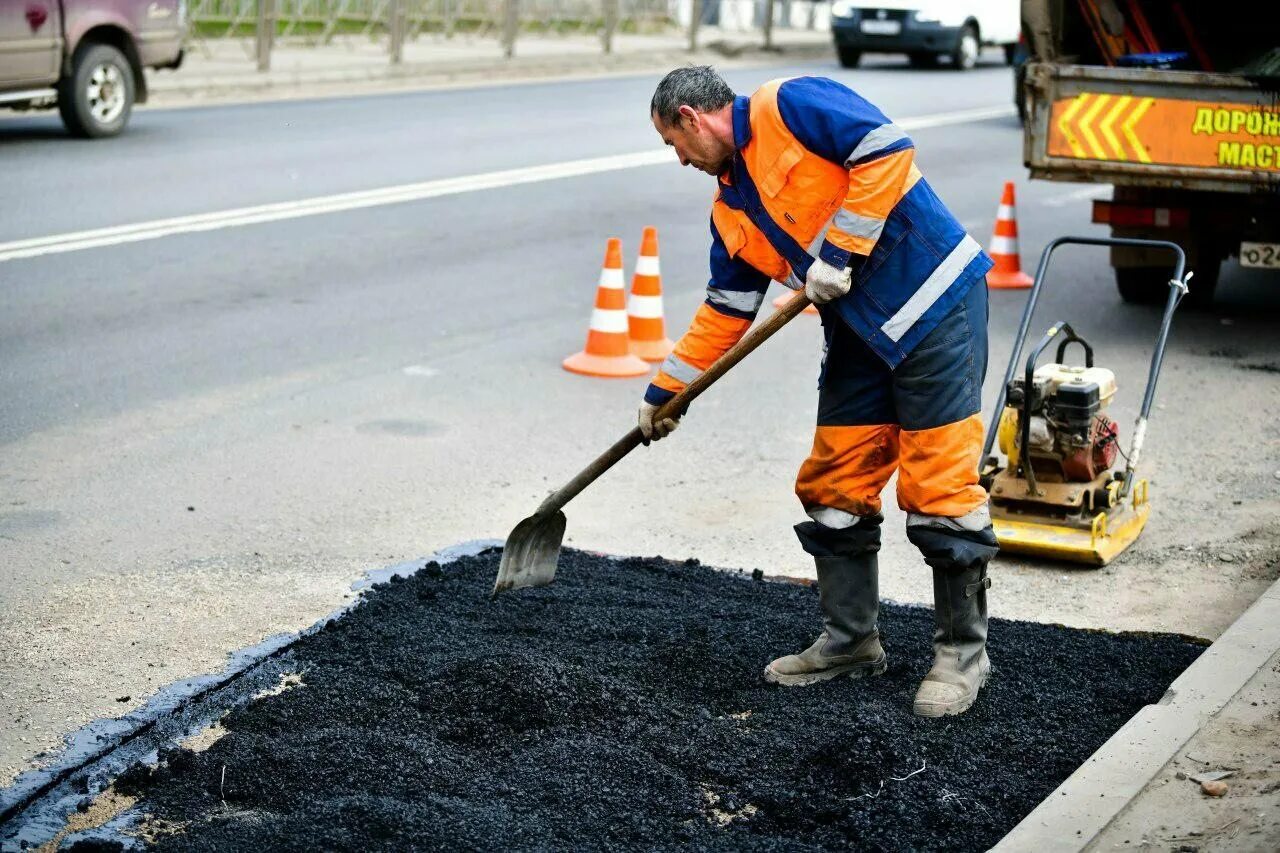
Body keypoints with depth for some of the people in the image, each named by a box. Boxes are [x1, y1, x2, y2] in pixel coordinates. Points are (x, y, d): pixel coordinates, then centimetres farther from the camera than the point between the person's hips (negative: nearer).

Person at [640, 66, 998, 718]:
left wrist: (840, 251, -17)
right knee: (833, 486, 9)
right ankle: (850, 639, 22)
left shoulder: (788, 106, -8)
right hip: (860, 333, 9)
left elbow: (887, 151, -18)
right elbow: (724, 312, 21)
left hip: (936, 303, -9)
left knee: (938, 486, -6)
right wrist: (664, 392, 22)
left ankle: (962, 651, 6)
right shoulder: (731, 211, 16)